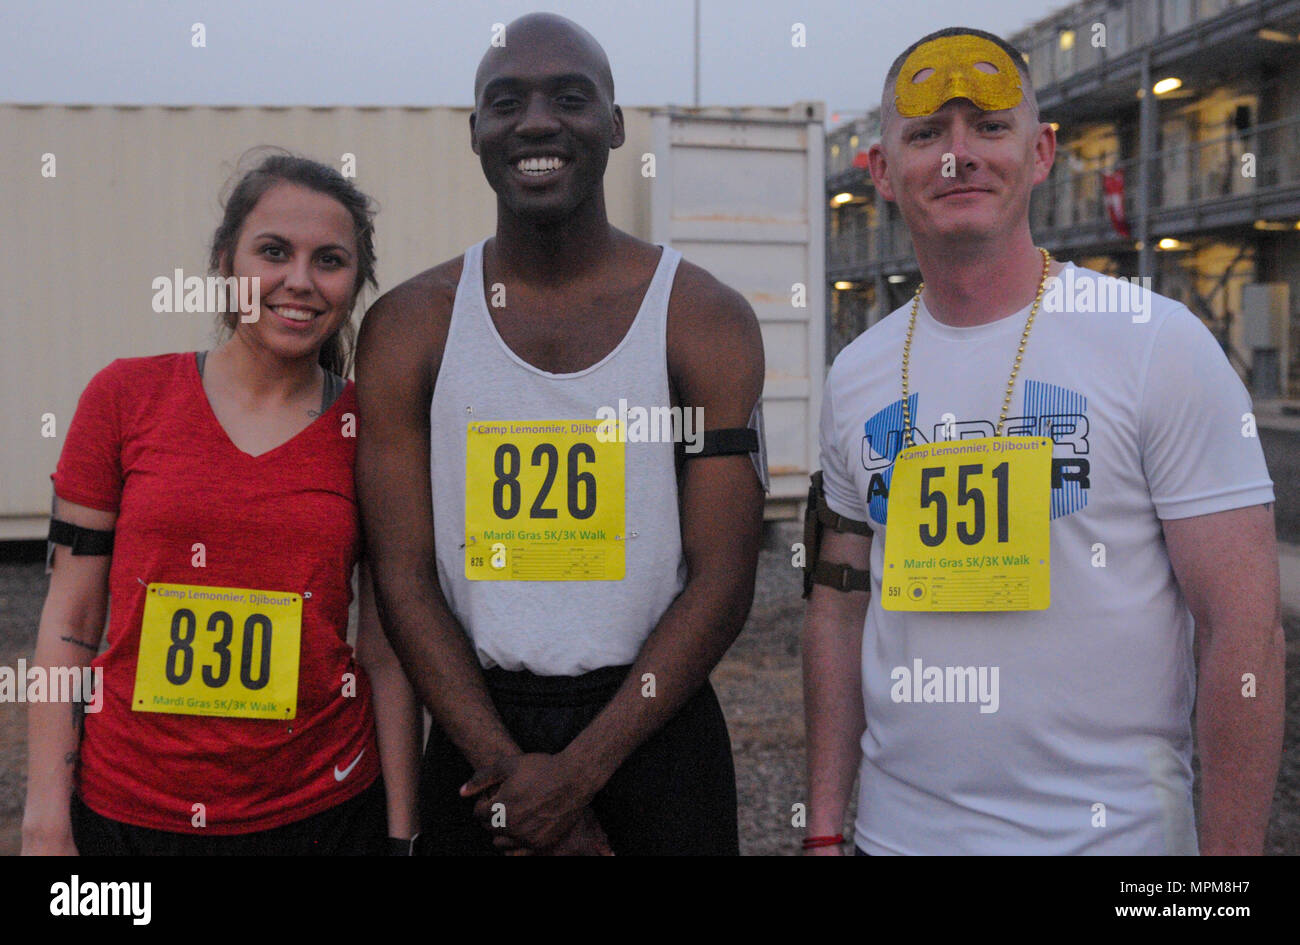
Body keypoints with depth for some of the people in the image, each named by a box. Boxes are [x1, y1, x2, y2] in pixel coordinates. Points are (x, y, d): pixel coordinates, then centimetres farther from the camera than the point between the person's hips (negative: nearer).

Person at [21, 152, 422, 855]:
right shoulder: (126, 396, -4)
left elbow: (388, 646, -1)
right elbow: (69, 620, -1)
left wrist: (400, 831, -1)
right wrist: (46, 823, -4)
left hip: (322, 811, 0)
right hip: (124, 809, 0)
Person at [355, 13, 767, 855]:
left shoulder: (705, 320, -5)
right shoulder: (408, 327, -1)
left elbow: (722, 581, -8)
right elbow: (405, 577, -3)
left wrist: (578, 771, -12)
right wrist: (507, 766, -11)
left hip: (652, 726, 0)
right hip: (474, 725, 1)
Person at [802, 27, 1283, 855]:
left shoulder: (1162, 344, -9)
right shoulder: (858, 375, 3)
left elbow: (1242, 627, -10)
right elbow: (840, 608, 8)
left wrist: (1232, 848, -13)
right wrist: (825, 827, 5)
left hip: (1109, 827, -3)